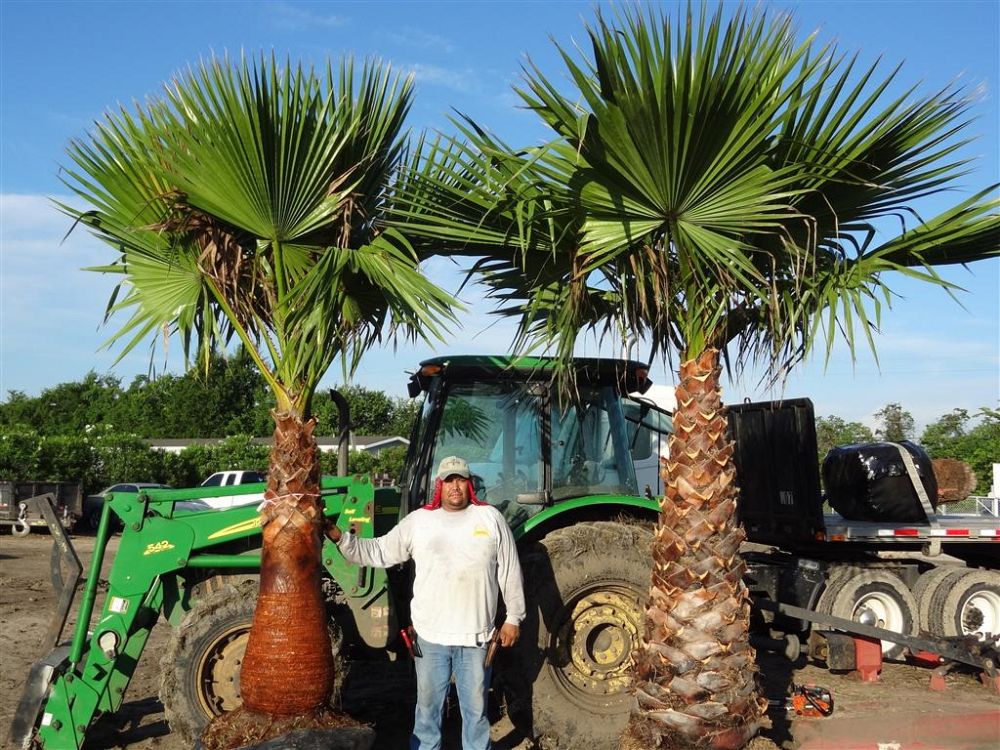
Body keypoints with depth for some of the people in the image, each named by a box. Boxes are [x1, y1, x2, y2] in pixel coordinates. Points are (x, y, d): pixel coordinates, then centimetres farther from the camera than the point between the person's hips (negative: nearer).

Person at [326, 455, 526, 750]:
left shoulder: (491, 518, 0)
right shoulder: (419, 520, 2)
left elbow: (509, 572, 3)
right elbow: (378, 552, 4)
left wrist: (514, 617, 2)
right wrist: (338, 536, -6)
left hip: (475, 635, -1)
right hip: (430, 634, 1)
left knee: (475, 706, 12)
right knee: (428, 704, 14)